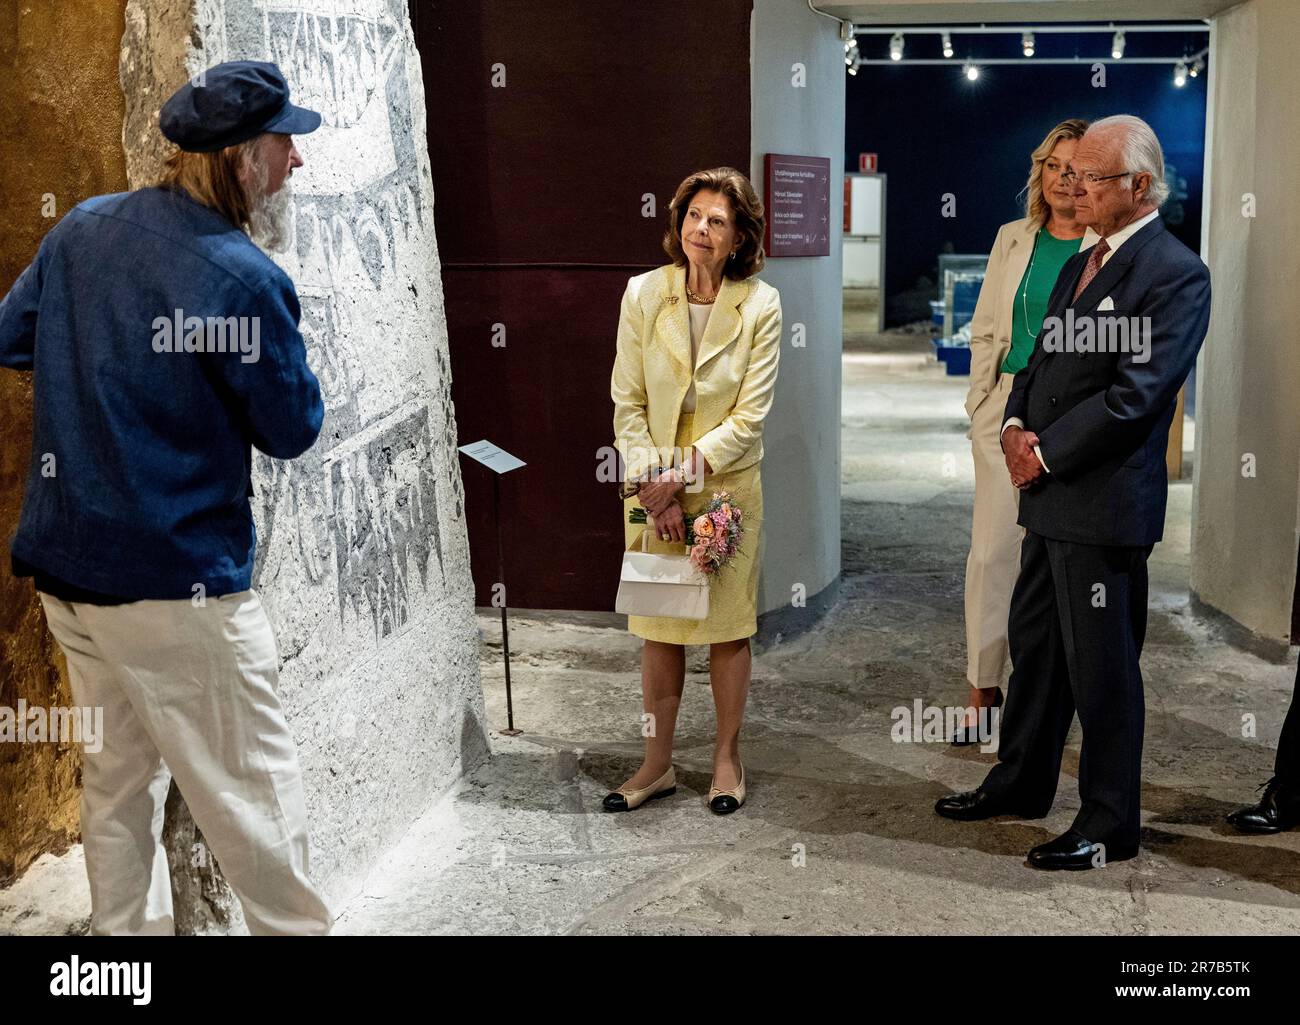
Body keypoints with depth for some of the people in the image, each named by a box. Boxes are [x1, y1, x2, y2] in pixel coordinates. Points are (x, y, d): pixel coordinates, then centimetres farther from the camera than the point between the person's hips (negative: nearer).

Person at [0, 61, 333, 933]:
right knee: (255, 800, 4)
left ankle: (127, 929, 33)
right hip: (176, 584, -8)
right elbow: (294, 430, -8)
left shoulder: (82, 228, 3)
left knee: (121, 774, 21)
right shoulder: (245, 280, -18)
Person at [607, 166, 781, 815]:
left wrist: (681, 472, -15)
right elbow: (627, 402, -2)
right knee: (657, 628, 9)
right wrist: (652, 480, -11)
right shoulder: (643, 294, -3)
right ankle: (657, 763, 22)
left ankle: (727, 756, 25)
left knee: (727, 626, 8)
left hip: (727, 486, -1)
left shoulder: (759, 305, -7)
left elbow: (751, 413, -10)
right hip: (652, 488, 2)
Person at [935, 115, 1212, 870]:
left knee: (1103, 666, 2)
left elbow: (1135, 394, -21)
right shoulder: (1081, 264, 15)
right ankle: (1022, 784, 35)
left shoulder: (1176, 273, -13)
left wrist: (1046, 454, -15)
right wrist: (1016, 425, -1)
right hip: (1051, 495, 9)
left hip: (1105, 502, -9)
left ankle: (1110, 826, 16)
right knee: (1035, 644, 19)